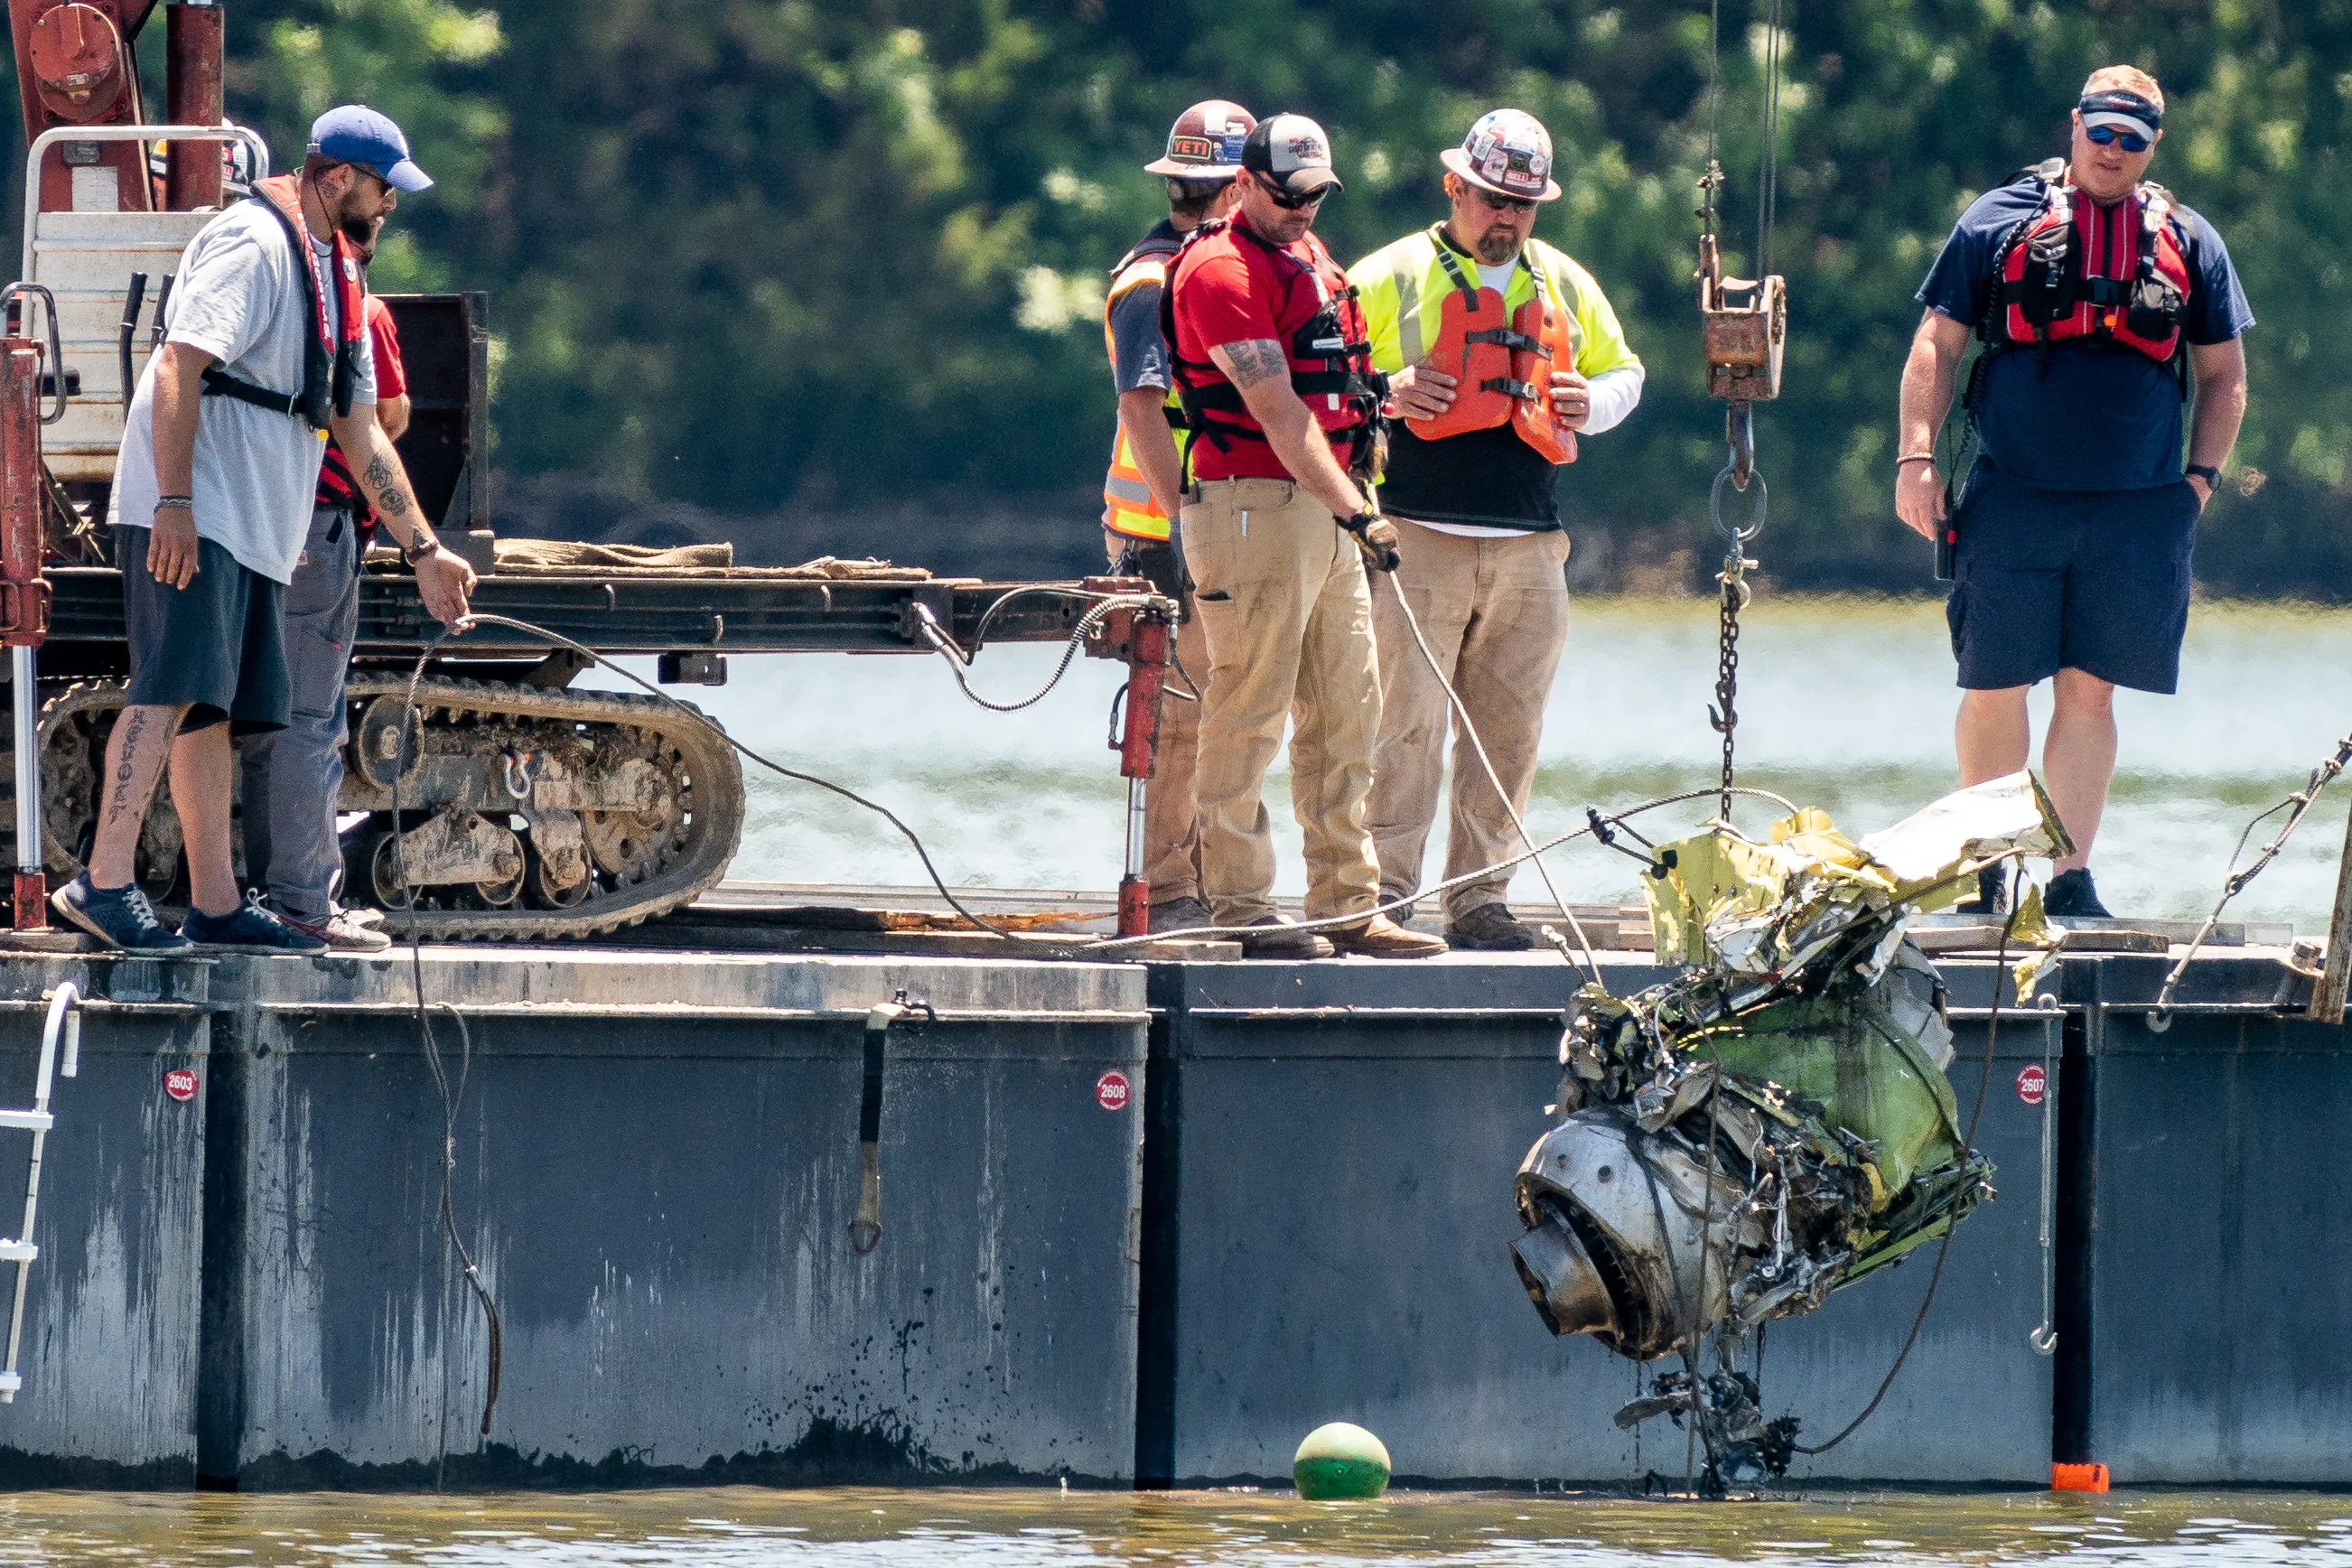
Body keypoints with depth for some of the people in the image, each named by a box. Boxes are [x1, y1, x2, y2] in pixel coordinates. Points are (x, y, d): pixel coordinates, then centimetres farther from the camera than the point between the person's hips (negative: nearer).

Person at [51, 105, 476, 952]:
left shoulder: (333, 278, 23)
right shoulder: (253, 243, -8)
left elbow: (362, 435, 28)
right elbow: (178, 367, -18)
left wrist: (422, 548, 27)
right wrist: (174, 502, -24)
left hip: (254, 528, 10)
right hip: (193, 515, -10)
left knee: (210, 709, 7)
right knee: (174, 687, -18)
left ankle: (215, 905, 6)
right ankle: (105, 880, -24)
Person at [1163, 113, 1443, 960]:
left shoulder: (1310, 257, 18)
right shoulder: (1220, 272, -12)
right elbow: (1277, 410, -20)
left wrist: (1359, 492, 18)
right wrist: (1354, 510, -25)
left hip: (1327, 504, 9)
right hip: (1252, 502, -9)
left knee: (1345, 714, 9)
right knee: (1250, 710, -7)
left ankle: (1347, 905, 12)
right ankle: (1239, 906, -4)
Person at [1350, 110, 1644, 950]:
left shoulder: (1566, 287, 17)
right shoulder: (1391, 277, 4)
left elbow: (1623, 372, 28)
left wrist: (1592, 402, 5)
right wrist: (1387, 392, -14)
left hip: (1528, 550, 4)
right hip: (1419, 541, -4)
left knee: (1508, 730, 4)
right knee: (1406, 720, -10)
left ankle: (1479, 898, 9)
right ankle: (1383, 890, -8)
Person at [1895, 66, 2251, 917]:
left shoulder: (2189, 243, 11)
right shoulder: (1999, 223, 5)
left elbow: (2224, 376, 17)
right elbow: (1935, 347, 6)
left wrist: (2199, 476, 6)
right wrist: (1916, 458, -4)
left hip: (2136, 516, 1)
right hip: (2012, 503, -1)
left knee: (2090, 690, 3)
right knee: (1994, 689, 0)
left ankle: (2072, 878, 7)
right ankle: (1981, 870, 13)